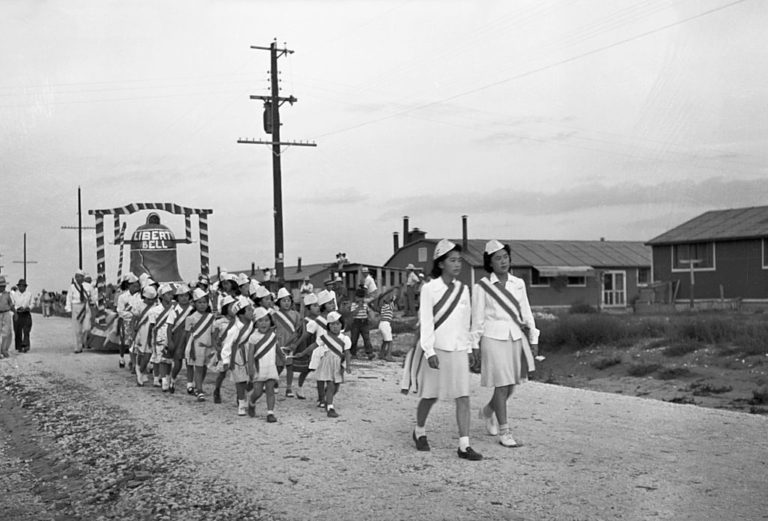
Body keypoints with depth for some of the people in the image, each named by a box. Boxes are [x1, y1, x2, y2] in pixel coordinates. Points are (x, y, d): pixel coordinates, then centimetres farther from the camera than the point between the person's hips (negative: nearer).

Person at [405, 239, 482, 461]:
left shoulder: (463, 290, 6)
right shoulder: (429, 289, -8)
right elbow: (426, 322, -12)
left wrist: (469, 348, 16)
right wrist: (429, 351, -19)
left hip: (458, 351, 4)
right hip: (435, 350, -4)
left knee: (463, 397, -4)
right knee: (430, 397, 9)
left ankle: (464, 446, -3)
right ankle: (419, 432, 35)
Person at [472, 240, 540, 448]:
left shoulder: (518, 283, 7)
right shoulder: (482, 287, -5)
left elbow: (526, 314, 9)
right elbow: (477, 319, -1)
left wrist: (533, 340, 6)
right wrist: (475, 347, -1)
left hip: (516, 339, 5)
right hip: (494, 339, -4)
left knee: (511, 385, 12)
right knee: (502, 386, -3)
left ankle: (488, 411, 40)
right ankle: (504, 433, 7)